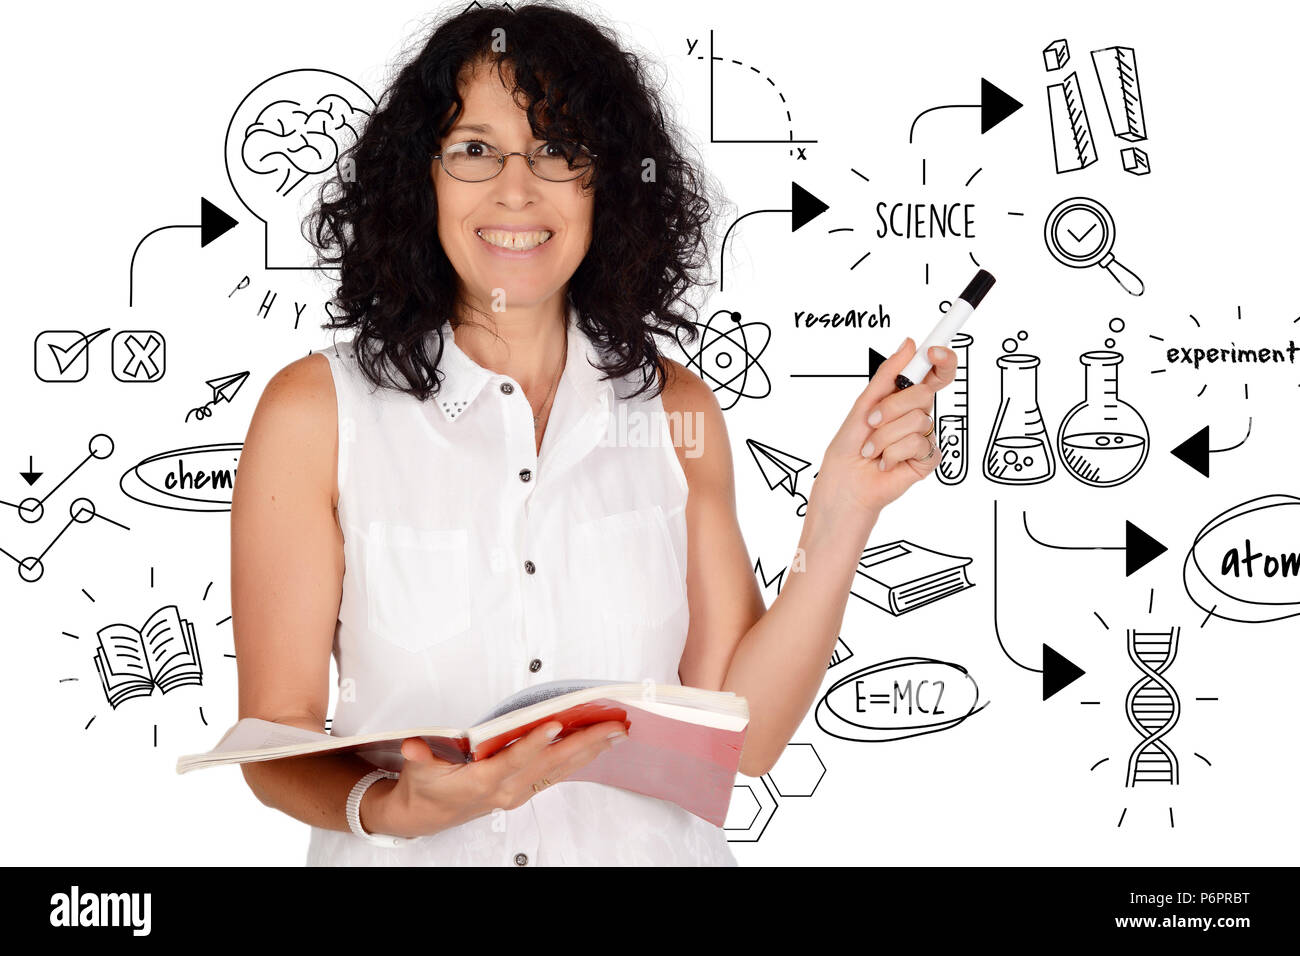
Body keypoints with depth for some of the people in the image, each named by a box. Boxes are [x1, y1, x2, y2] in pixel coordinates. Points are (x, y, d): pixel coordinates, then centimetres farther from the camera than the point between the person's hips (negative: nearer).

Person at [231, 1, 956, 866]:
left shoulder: (676, 411, 4)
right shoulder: (315, 413, -3)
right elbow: (275, 740, -2)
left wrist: (842, 513, -7)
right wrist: (396, 808, -20)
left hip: (649, 844, 2)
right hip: (411, 855, -1)